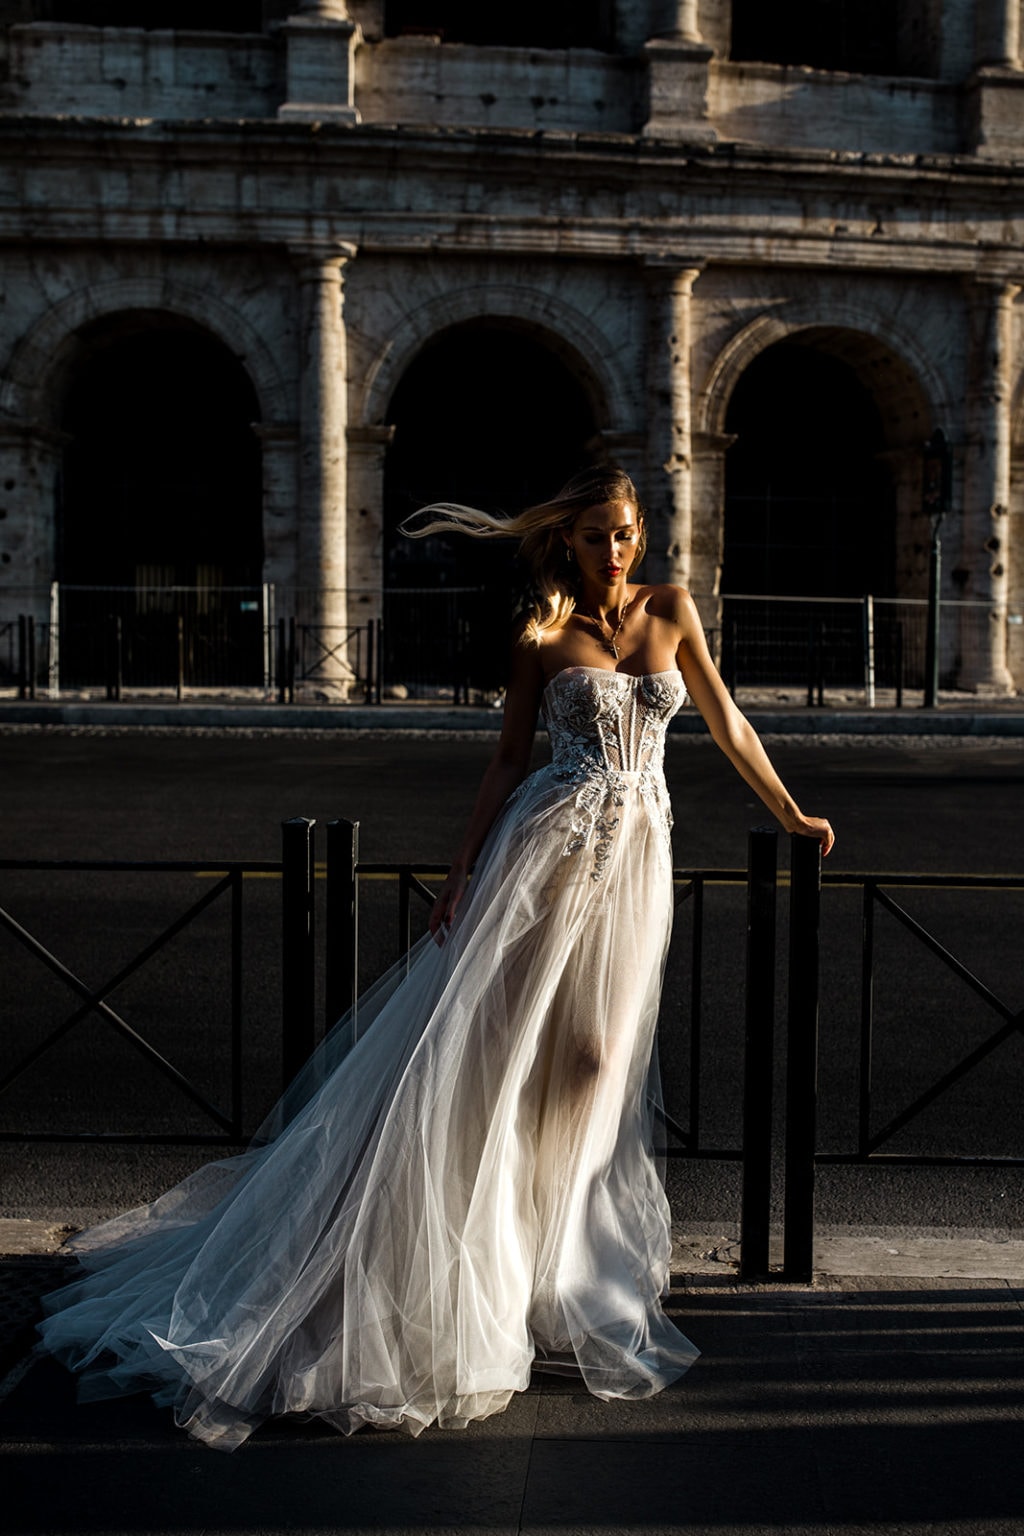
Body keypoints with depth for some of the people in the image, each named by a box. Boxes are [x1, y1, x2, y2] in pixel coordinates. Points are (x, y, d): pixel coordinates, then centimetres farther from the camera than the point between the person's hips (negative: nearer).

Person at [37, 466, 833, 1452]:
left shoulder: (671, 611, 11)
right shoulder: (541, 635, 3)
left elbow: (726, 722, 16)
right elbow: (508, 758, 5)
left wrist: (792, 815, 18)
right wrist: (463, 871, -1)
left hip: (635, 857, 3)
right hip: (546, 846, -3)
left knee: (592, 1064, 5)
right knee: (481, 1051, -6)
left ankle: (560, 1280, 18)